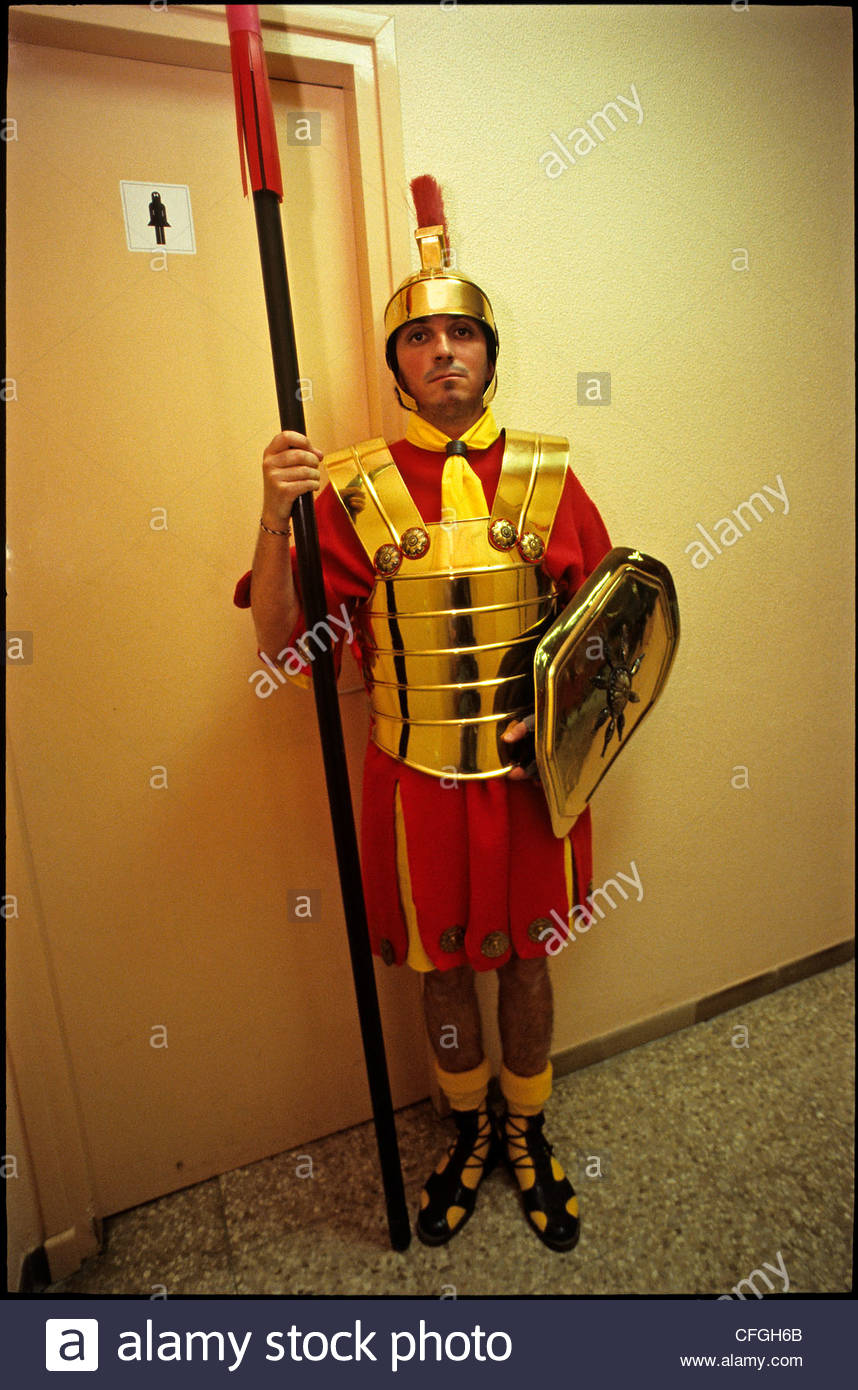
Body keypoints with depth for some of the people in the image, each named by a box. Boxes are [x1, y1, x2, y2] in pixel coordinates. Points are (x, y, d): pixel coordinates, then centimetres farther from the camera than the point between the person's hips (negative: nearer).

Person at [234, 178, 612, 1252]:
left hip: (529, 774, 1)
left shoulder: (546, 476, 0)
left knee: (525, 958, 18)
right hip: (417, 780, 0)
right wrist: (275, 518, -22)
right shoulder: (353, 488, -5)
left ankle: (528, 1137, 48)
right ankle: (470, 1132, 48)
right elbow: (280, 649, -9)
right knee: (439, 965, 17)